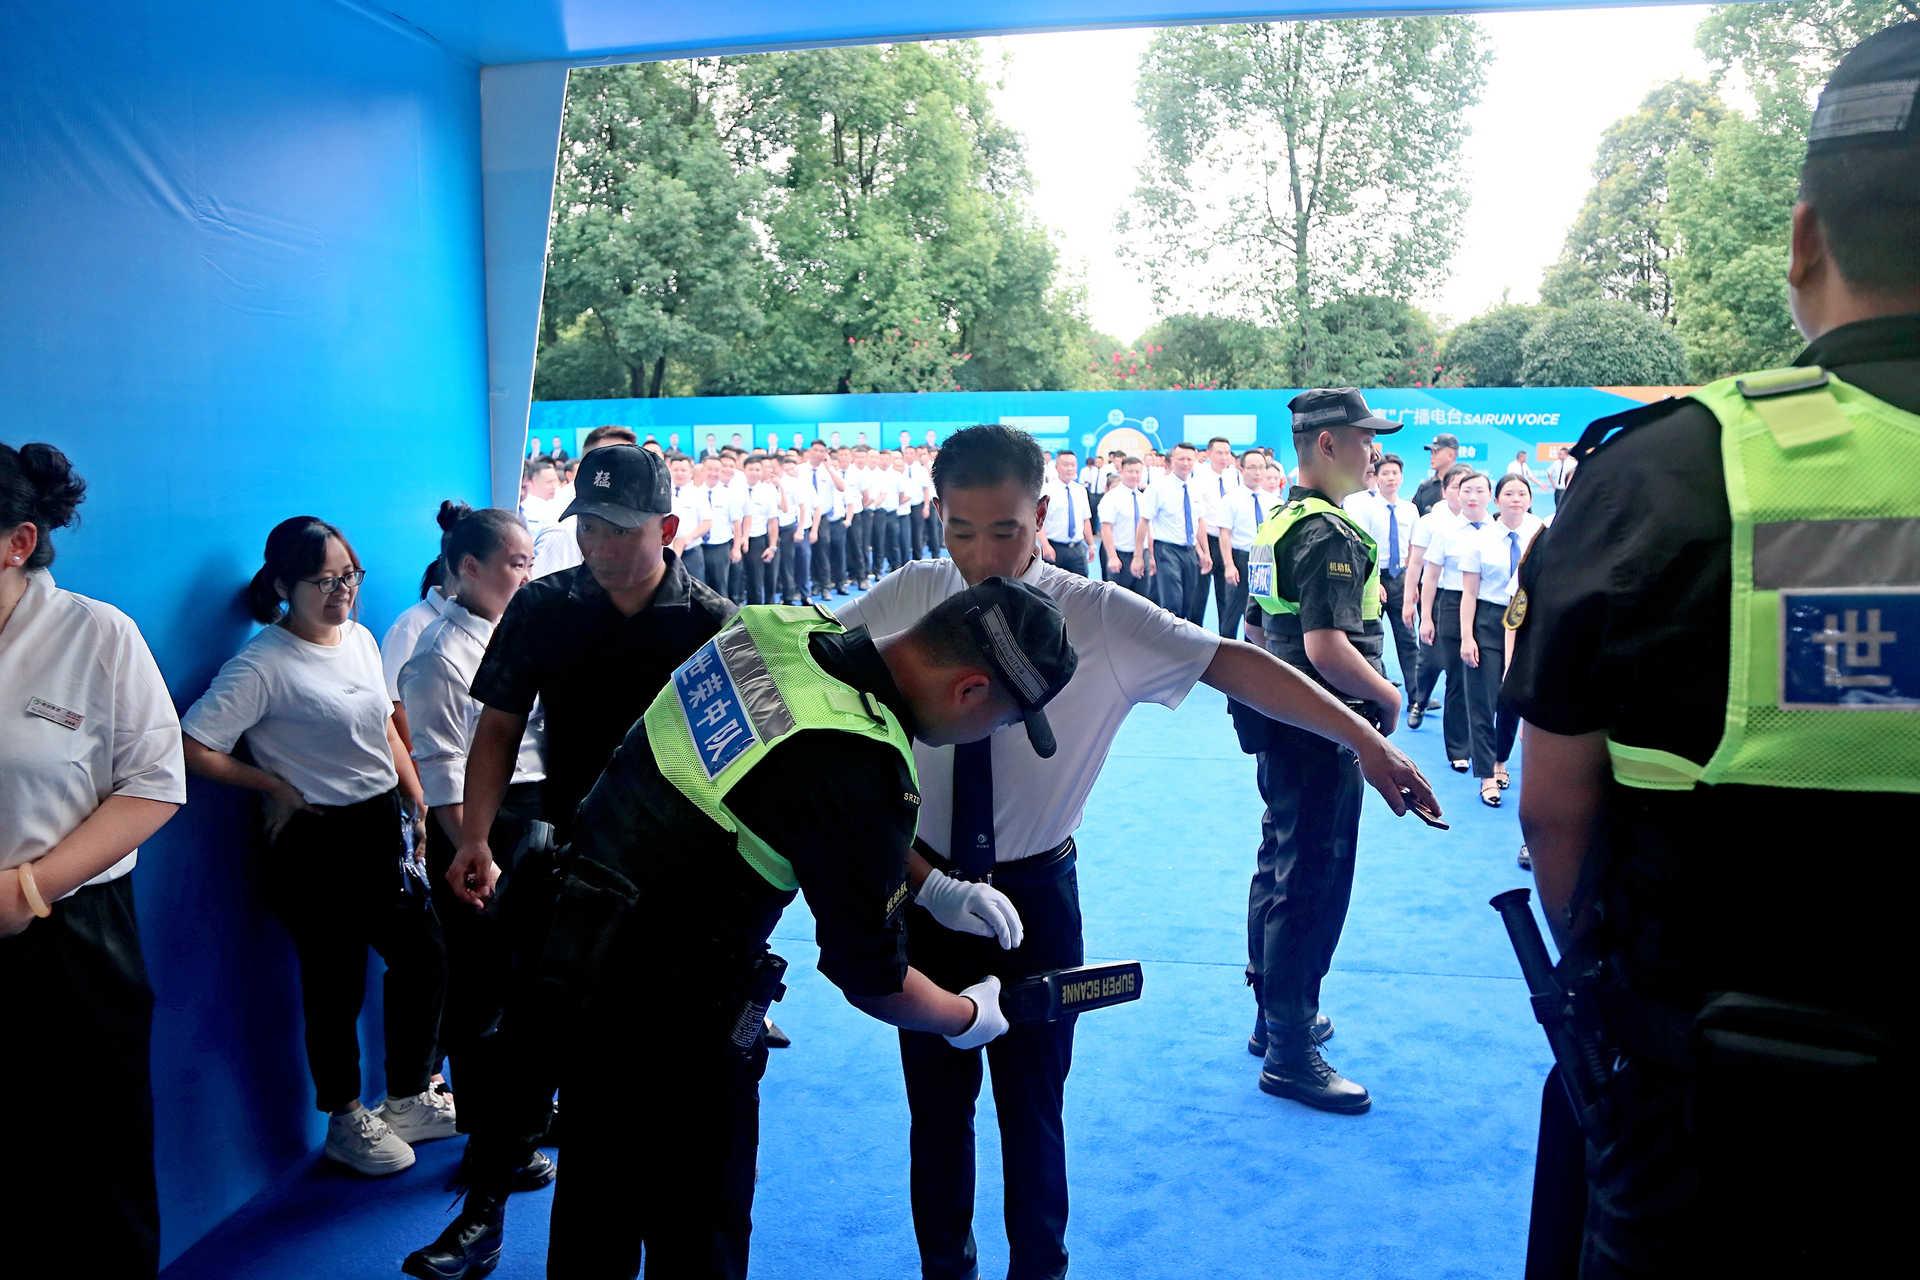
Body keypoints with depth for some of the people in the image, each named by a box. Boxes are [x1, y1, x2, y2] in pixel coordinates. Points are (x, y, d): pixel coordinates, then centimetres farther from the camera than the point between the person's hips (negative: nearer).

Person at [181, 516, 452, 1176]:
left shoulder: (360, 638, 5)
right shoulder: (263, 664, -16)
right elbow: (195, 748, -21)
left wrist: (419, 807, 11)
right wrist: (275, 785, -10)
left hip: (382, 826, 7)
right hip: (318, 842, -7)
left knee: (425, 958, 12)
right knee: (337, 985, 6)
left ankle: (410, 1099, 32)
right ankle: (346, 1123, 26)